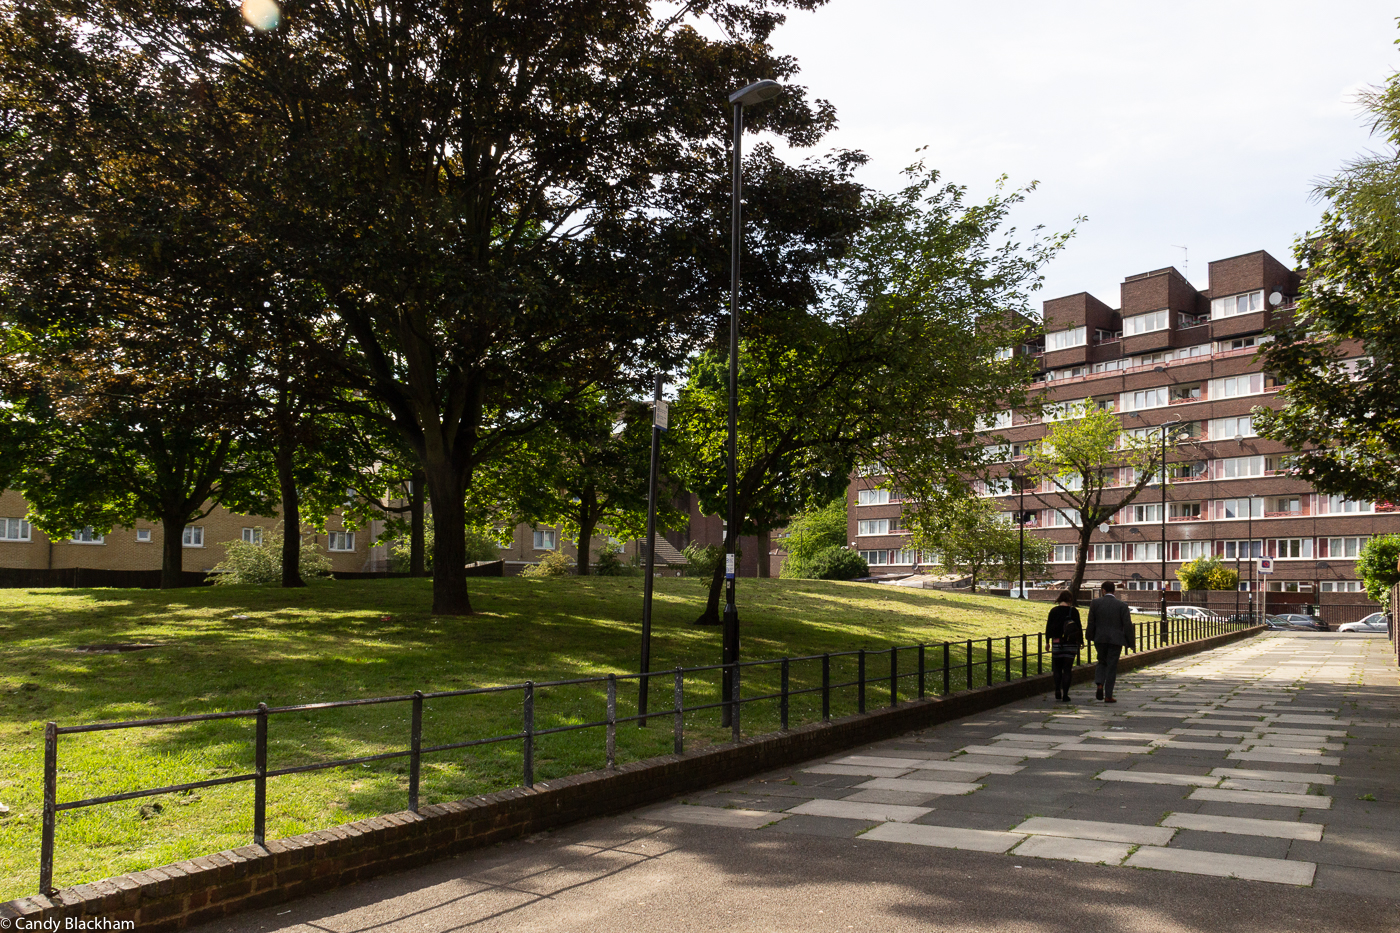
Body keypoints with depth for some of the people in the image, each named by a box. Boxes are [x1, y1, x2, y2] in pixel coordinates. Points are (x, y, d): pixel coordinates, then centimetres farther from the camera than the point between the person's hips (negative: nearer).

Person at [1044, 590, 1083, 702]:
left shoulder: (1053, 611, 0)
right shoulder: (1074, 611, -4)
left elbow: (1049, 627, 3)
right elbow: (1079, 627, -1)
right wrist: (1081, 641, 10)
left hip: (1056, 642, 1)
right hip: (1071, 643, -1)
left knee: (1057, 668, 13)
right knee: (1067, 669, 3)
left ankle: (1058, 692, 4)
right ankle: (1065, 694, 0)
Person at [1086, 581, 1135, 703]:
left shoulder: (1095, 603, -1)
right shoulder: (1122, 605, -3)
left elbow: (1091, 623, 0)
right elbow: (1127, 625, -4)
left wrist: (1091, 638, 13)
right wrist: (1131, 641, 5)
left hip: (1100, 639, 1)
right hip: (1115, 640, -1)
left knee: (1102, 662, 20)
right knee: (1112, 667, 5)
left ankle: (1099, 685, -4)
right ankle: (1108, 696, 6)